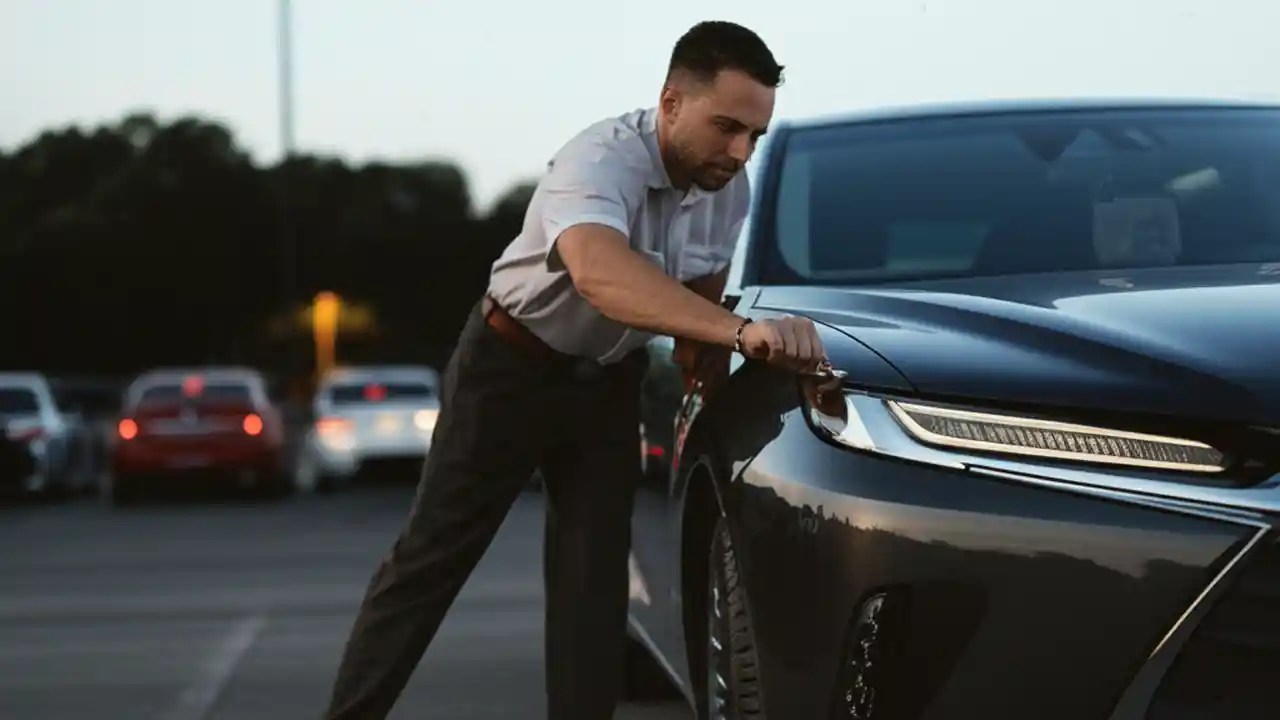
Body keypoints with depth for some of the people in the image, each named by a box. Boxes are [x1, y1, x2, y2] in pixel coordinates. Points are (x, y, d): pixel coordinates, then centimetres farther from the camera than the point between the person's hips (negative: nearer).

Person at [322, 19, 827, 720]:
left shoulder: (730, 187, -11)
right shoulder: (600, 160, -34)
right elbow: (599, 272, -56)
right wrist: (739, 330, -68)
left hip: (608, 381, 6)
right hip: (510, 366, -6)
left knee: (595, 576, 1)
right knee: (432, 556, 1)